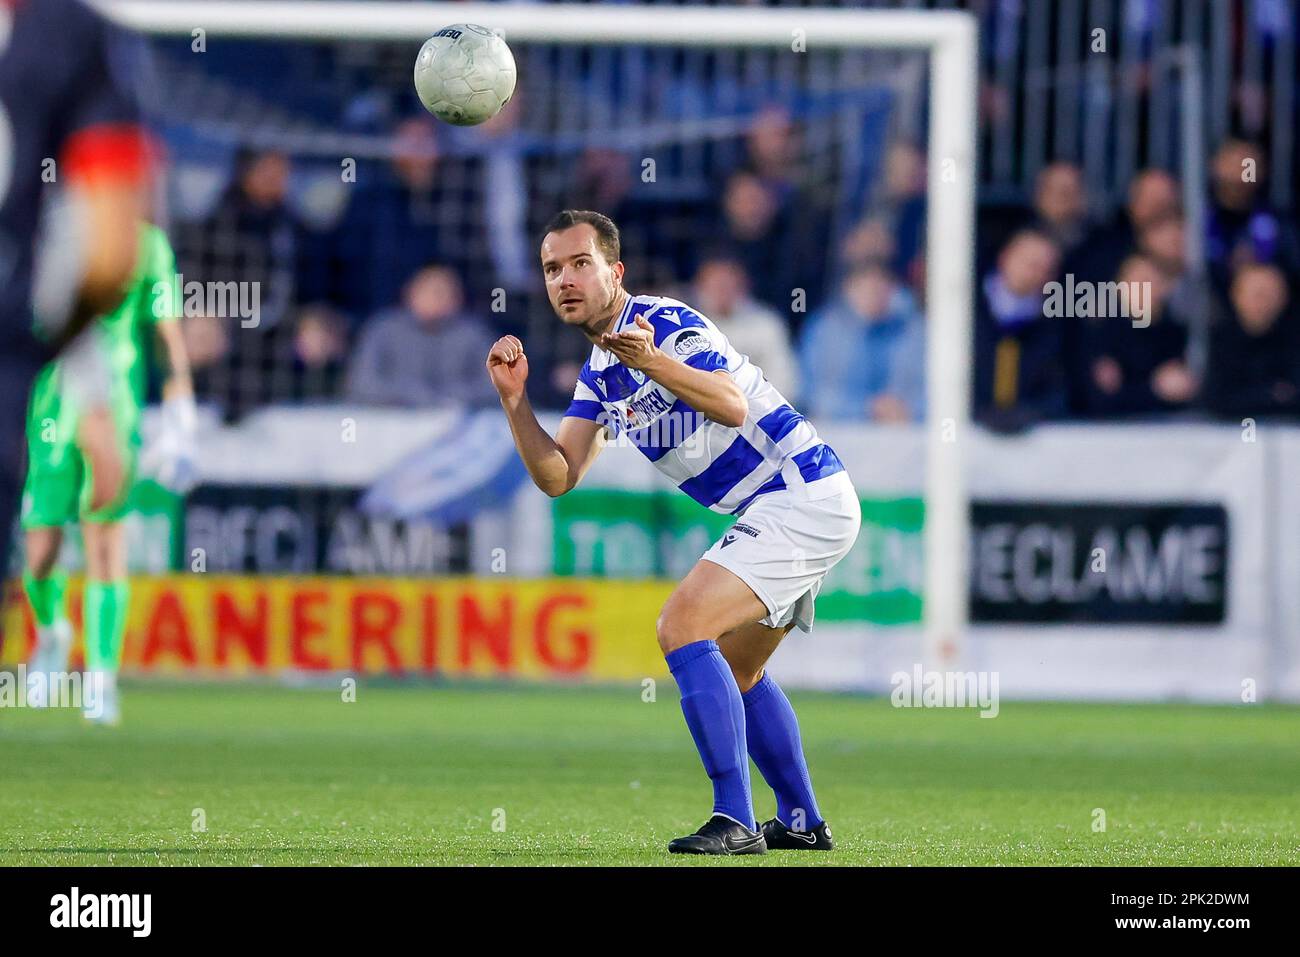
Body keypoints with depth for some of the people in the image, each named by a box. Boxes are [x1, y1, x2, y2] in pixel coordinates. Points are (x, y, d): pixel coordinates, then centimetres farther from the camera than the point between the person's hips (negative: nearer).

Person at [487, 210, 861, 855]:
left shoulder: (666, 322, -16)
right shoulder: (599, 372, 13)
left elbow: (732, 405, -34)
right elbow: (558, 476, 8)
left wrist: (653, 363, -49)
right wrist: (514, 399, -5)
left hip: (802, 498, -10)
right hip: (776, 511, 10)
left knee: (682, 625, -20)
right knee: (736, 669, 23)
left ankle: (735, 822, -23)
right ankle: (801, 822, 33)